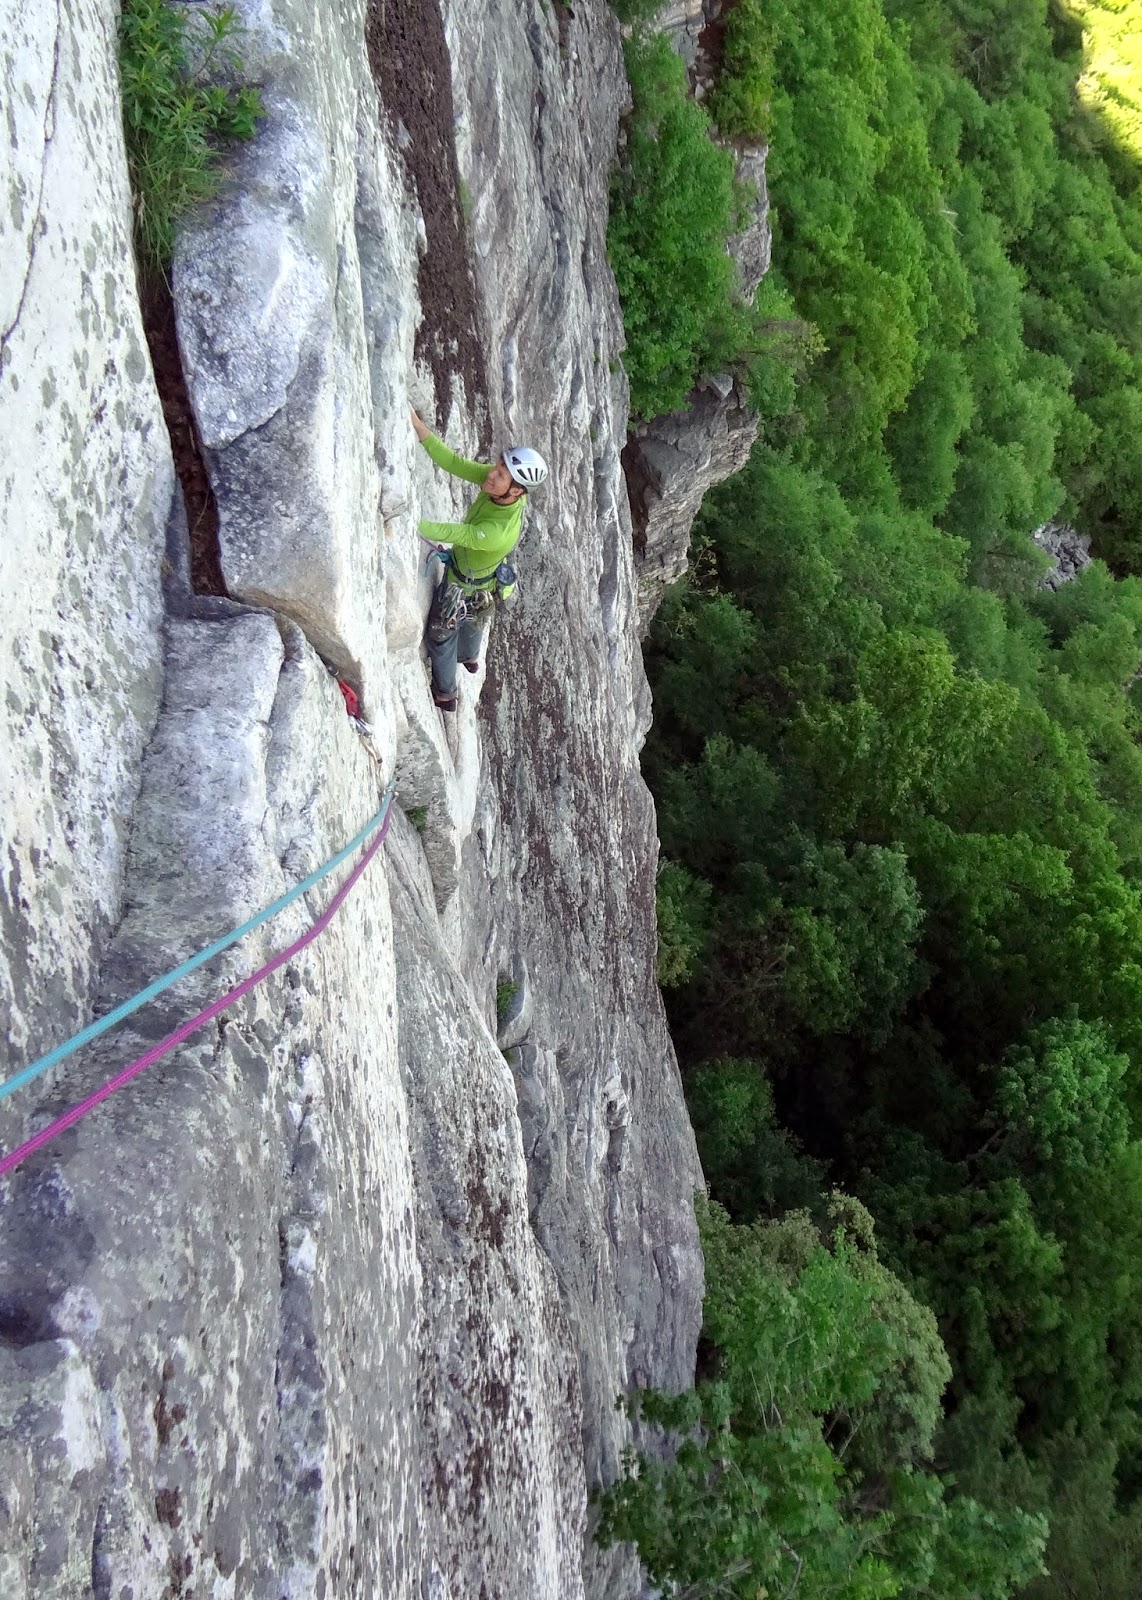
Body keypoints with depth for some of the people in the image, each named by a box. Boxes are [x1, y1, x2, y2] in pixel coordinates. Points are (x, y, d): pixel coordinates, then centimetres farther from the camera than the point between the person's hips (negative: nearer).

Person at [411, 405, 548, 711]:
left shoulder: (499, 533, -47)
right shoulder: (500, 482, -28)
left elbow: (444, 533, -42)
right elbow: (455, 463, -28)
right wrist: (418, 426, -36)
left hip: (464, 588, -7)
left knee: (440, 635, 22)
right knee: (473, 621, 38)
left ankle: (445, 694, 49)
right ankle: (469, 658, 70)